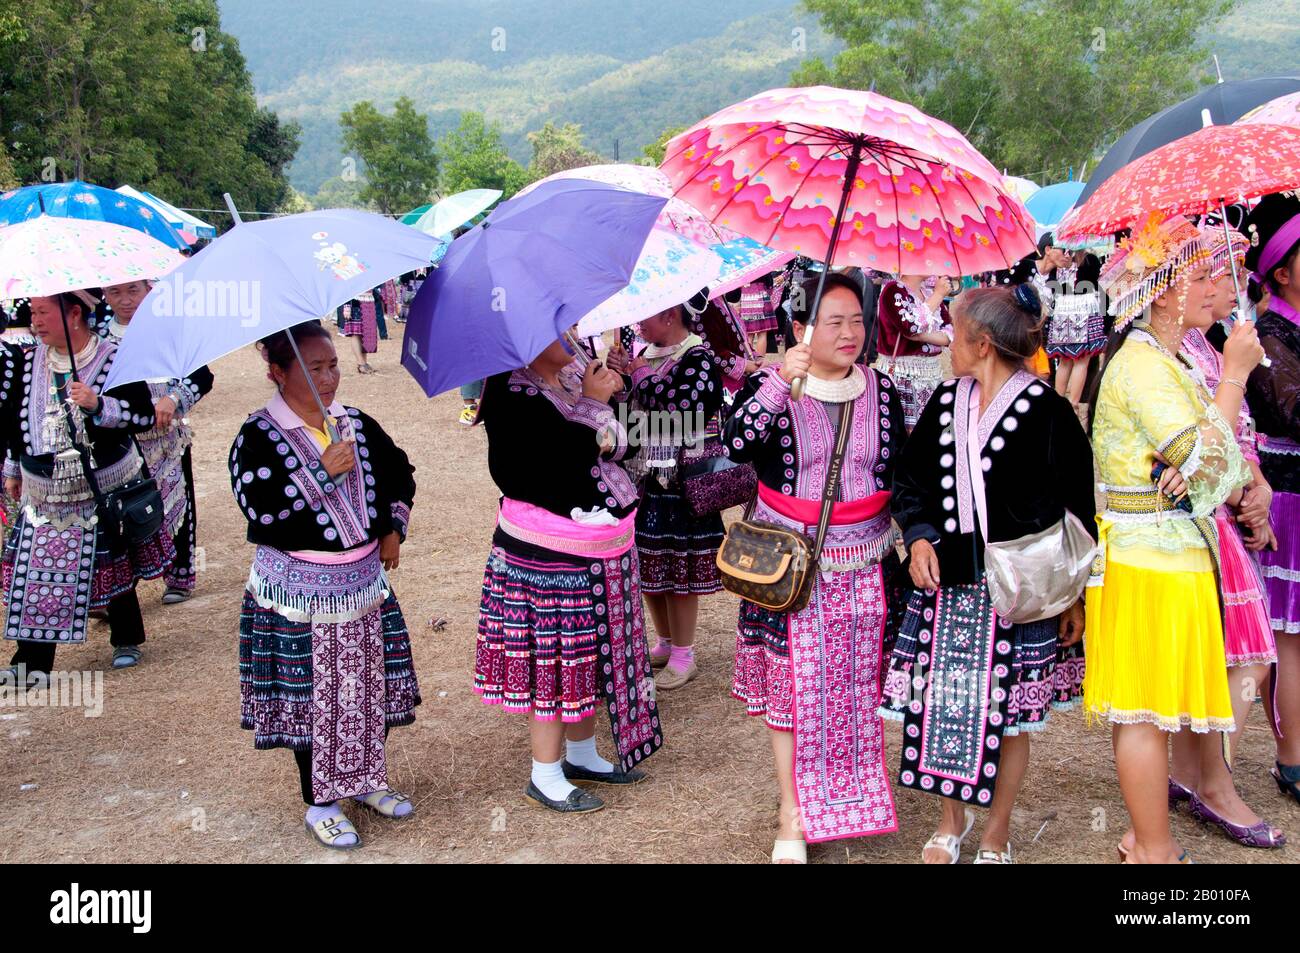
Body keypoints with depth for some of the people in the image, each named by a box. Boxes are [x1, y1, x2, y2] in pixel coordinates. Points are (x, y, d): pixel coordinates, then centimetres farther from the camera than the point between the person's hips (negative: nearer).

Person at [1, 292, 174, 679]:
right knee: (35, 573, 0)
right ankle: (32, 661, 7)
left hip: (107, 489, -3)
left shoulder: (115, 358, -11)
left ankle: (127, 640, 31)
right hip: (43, 493, 4)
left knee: (114, 568, 11)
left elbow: (144, 415, -13)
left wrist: (99, 404, -28)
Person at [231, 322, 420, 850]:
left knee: (376, 684, 13)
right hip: (299, 592, -5)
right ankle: (320, 804, 22)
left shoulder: (358, 425, 3)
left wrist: (395, 526, 6)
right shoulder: (258, 437, -12)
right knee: (312, 695, 4)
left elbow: (399, 473, 18)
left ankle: (366, 780, 35)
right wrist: (323, 473, -28)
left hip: (365, 579, 5)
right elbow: (261, 510, -23)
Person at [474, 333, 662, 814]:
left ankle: (581, 754, 36)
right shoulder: (512, 395, -18)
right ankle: (545, 777, 19)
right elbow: (567, 459, -26)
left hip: (607, 543, 8)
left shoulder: (577, 373, 5)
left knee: (593, 653, 18)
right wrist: (593, 402, -18)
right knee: (555, 661, 2)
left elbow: (616, 445, 12)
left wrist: (612, 391, -2)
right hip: (551, 555, -8)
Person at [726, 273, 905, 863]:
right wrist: (781, 382, -32)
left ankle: (854, 795, 30)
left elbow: (899, 474, 13)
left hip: (864, 565, 3)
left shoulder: (881, 390, 5)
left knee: (859, 684, 10)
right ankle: (793, 814, 17)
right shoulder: (769, 385, -5)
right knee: (793, 686, 2)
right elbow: (737, 445, -24)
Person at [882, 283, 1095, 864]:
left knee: (1011, 713, 6)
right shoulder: (945, 402, 7)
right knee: (943, 703, 8)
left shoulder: (1047, 412, -8)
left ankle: (995, 836, 25)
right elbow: (910, 478, 14)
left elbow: (1077, 511, -6)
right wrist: (919, 535, -5)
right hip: (946, 580, 4)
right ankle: (953, 819, 31)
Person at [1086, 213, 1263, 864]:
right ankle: (1155, 852, 9)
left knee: (1147, 710, 15)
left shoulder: (1164, 360, 16)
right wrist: (1234, 375, -16)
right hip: (1152, 561, -10)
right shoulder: (1140, 364, -16)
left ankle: (1146, 838, 25)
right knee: (1147, 710, -1)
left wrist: (1240, 485, 6)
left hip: (1167, 554, 10)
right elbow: (1206, 461, -23)